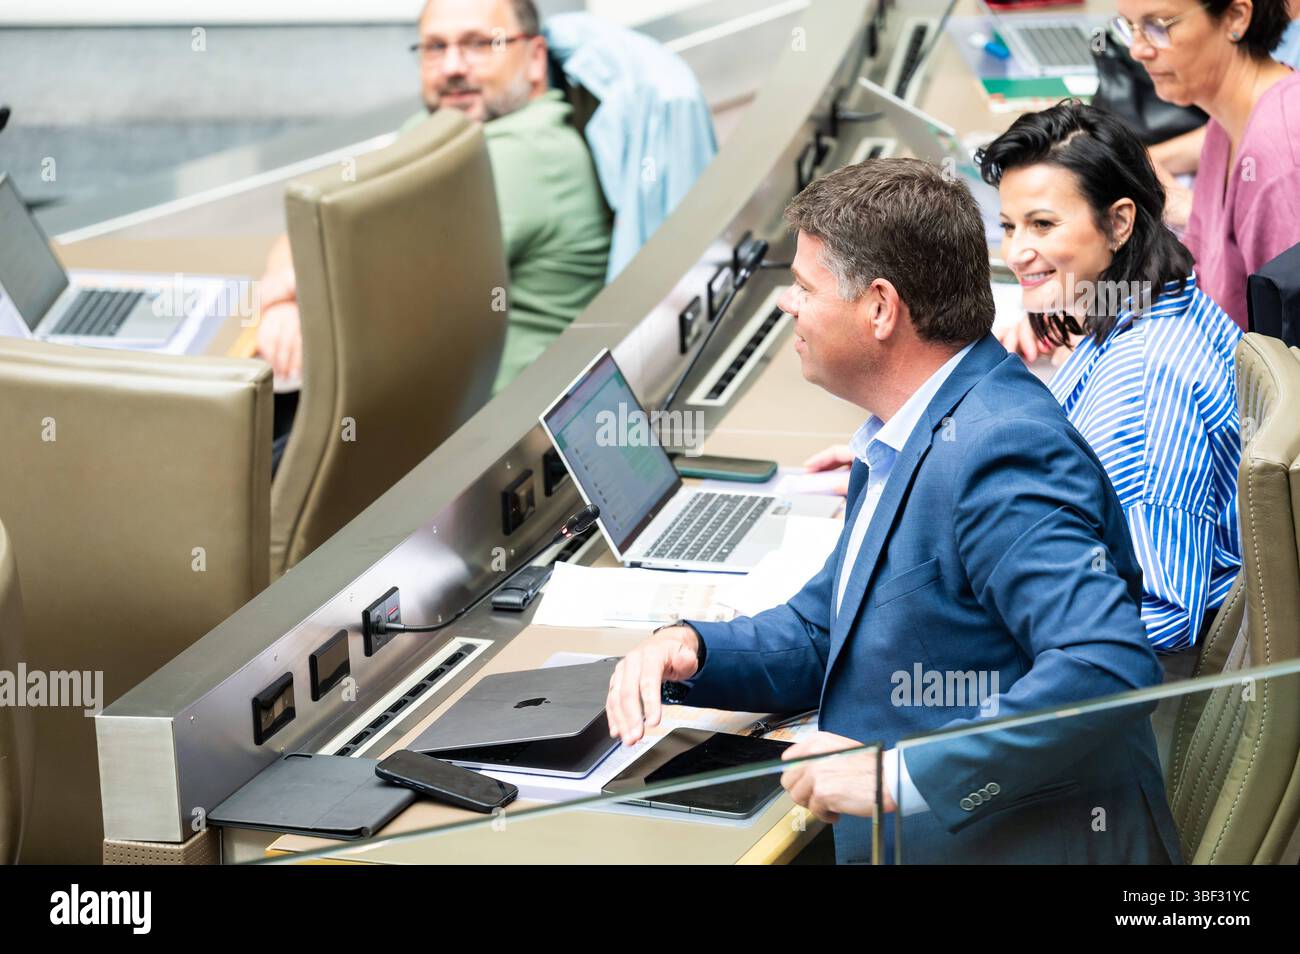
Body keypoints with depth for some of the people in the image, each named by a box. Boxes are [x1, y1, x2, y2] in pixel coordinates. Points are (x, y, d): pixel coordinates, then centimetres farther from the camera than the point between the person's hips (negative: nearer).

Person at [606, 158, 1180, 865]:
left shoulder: (996, 453, -19)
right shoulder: (897, 442, 11)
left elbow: (1107, 666, -29)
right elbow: (825, 633, 20)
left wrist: (901, 777, -28)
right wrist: (687, 648, 1)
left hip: (1015, 845, -9)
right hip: (899, 841, 9)